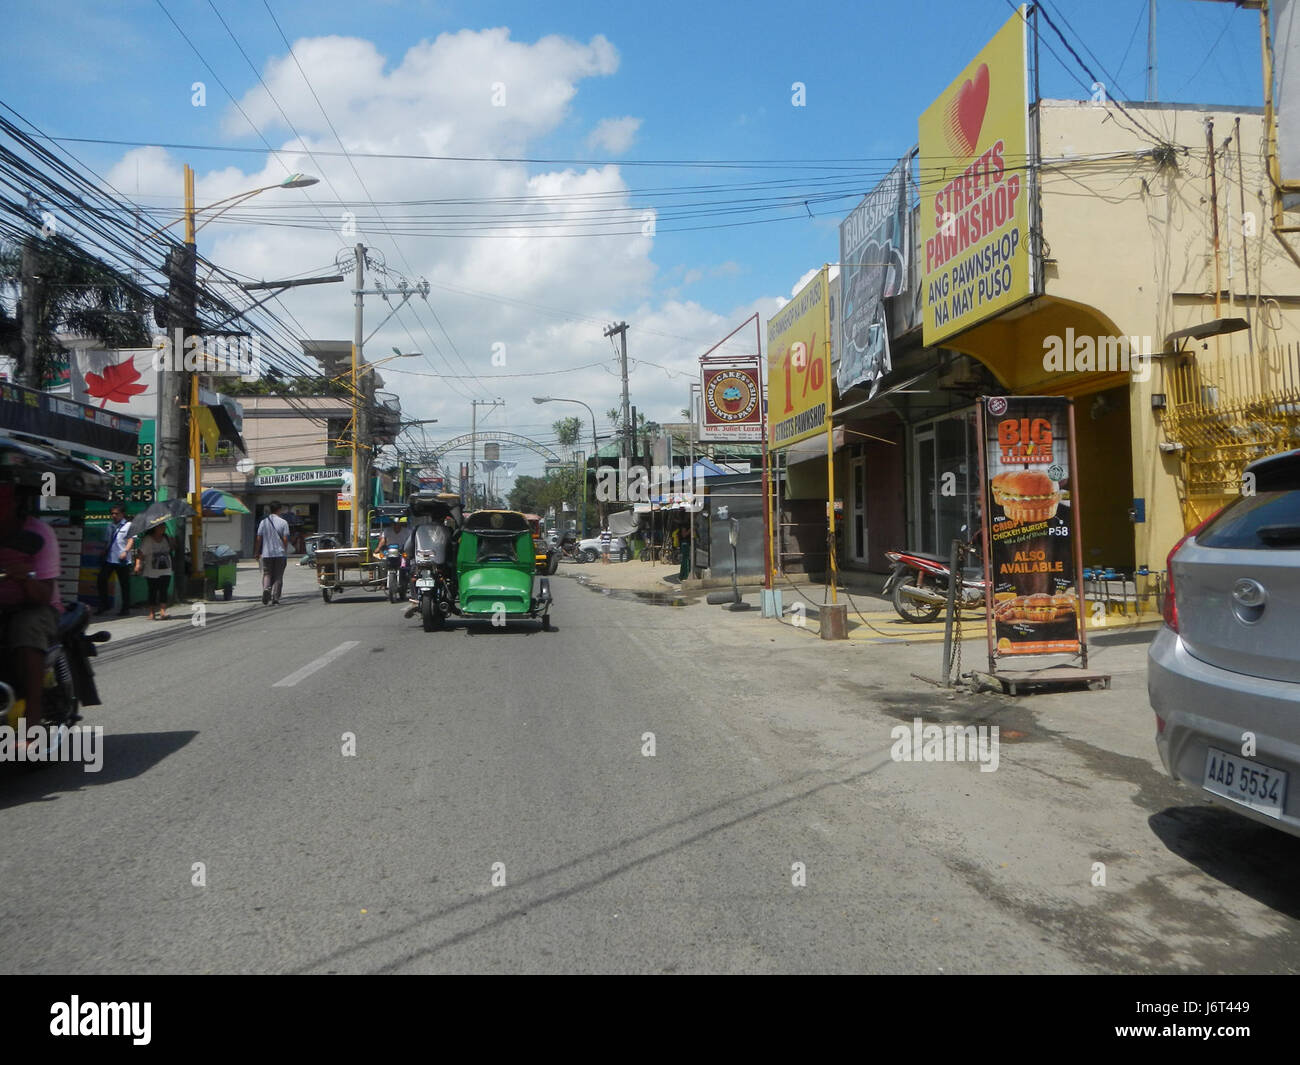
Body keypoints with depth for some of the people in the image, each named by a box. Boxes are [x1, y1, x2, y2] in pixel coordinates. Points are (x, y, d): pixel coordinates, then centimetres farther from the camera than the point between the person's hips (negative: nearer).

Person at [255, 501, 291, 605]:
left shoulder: (263, 522, 3)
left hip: (266, 554, 1)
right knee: (278, 576, 6)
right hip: (280, 553, -1)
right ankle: (275, 597, 3)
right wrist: (285, 552, 6)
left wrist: (257, 552, 13)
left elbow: (259, 538, 4)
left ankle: (266, 588, -18)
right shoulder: (283, 522, -3)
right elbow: (285, 539, -5)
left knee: (266, 574, 9)